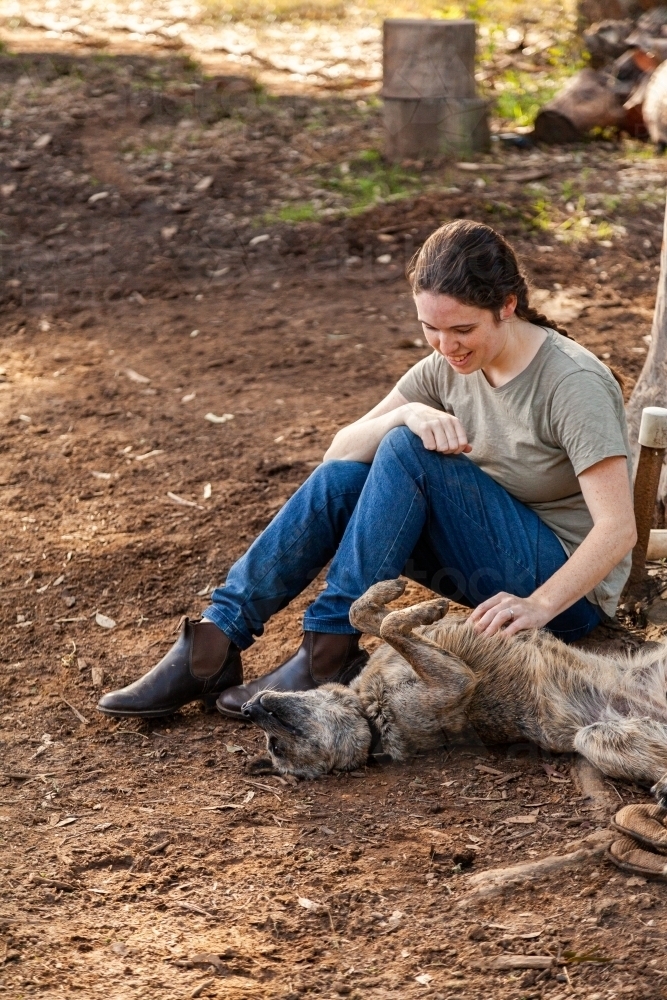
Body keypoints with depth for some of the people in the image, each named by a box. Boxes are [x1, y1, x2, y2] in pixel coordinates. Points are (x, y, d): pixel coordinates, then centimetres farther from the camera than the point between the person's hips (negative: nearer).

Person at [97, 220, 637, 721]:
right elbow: (341, 448, -2)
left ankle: (329, 655, -22)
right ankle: (215, 646, -16)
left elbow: (618, 528, -27)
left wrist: (538, 606, -39)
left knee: (408, 451, -24)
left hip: (568, 589, -7)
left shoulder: (573, 383, -20)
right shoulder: (449, 367, 0)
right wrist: (410, 413, -21)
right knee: (340, 480, -14)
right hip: (490, 568, 7)